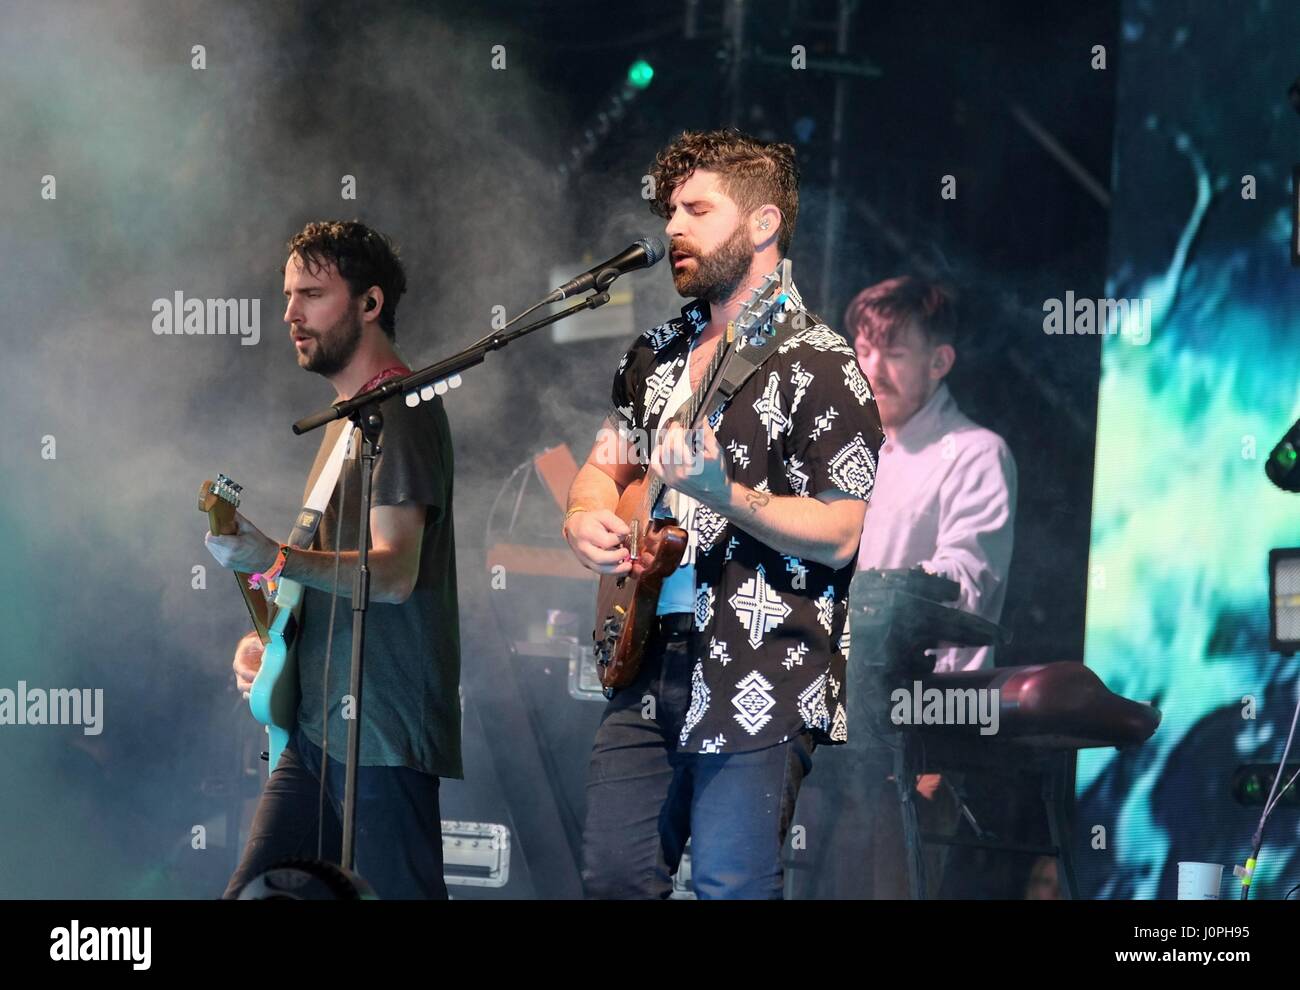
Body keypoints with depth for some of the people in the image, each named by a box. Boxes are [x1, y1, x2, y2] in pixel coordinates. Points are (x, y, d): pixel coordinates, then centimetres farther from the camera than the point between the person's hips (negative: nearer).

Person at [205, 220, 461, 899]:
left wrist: (274, 559, -34)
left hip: (382, 728, -9)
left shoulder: (400, 412, -9)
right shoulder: (346, 415, 21)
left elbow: (395, 571, -20)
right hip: (317, 725, 9)